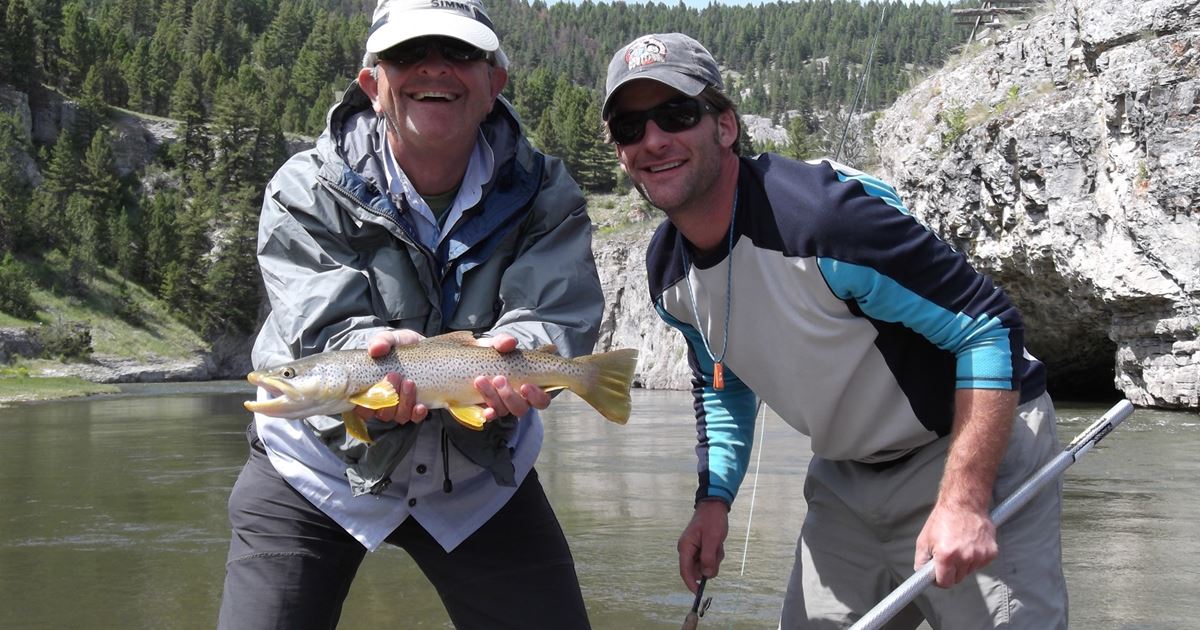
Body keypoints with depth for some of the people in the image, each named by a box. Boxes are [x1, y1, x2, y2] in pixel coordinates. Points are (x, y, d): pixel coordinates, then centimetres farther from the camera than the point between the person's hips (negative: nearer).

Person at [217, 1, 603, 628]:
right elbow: (322, 329, -24)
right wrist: (384, 354, -47)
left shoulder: (544, 195, -8)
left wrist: (511, 355, -45)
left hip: (479, 478, 2)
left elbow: (559, 322, -21)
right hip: (318, 470, -1)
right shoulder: (304, 190, -13)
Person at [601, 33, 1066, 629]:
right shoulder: (667, 269, -2)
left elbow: (988, 325, -25)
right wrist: (714, 498, 3)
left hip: (977, 450, -7)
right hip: (848, 478, 7)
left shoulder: (826, 212, -28)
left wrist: (963, 500, -28)